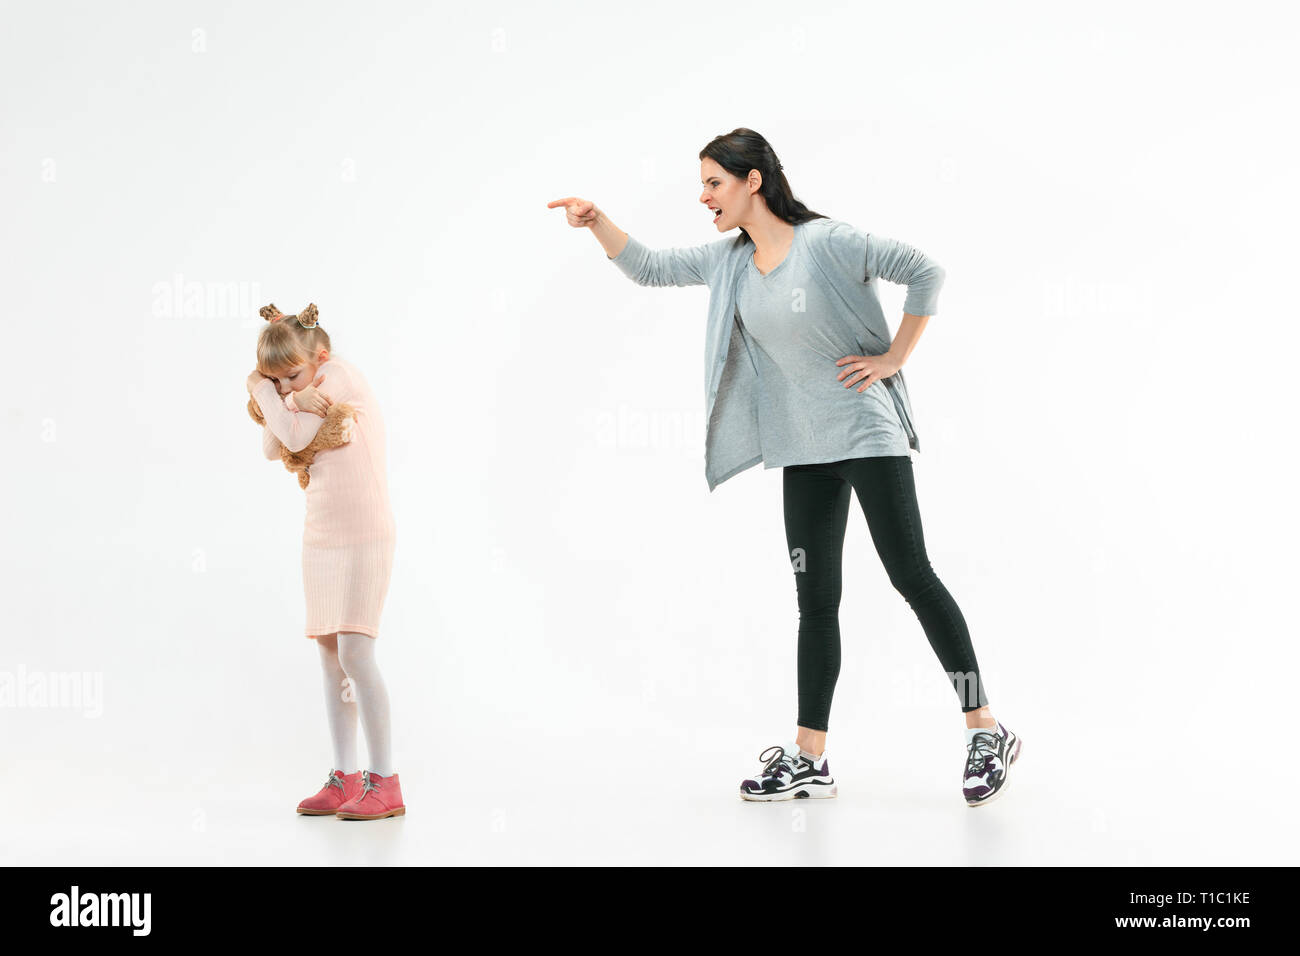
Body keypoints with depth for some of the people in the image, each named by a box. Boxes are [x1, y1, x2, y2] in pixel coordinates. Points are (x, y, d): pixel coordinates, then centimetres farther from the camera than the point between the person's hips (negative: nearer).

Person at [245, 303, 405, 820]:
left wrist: (262, 390, -6)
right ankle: (344, 779, 11)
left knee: (354, 651, -14)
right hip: (321, 537, 9)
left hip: (364, 535, -8)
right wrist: (290, 400, -15)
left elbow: (298, 436, -19)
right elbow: (273, 448, 0)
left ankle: (385, 782, -11)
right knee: (330, 657, 6)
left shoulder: (341, 373, -11)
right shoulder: (312, 388, 12)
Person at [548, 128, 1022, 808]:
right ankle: (808, 760, 10)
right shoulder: (730, 259, 8)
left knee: (911, 574, -7)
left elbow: (924, 273, -13)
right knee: (815, 599, 7)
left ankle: (986, 730, 2)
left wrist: (892, 360, -12)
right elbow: (649, 268, 13)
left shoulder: (826, 242, -13)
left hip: (867, 434, -7)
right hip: (803, 450, 7)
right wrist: (596, 221, -1)